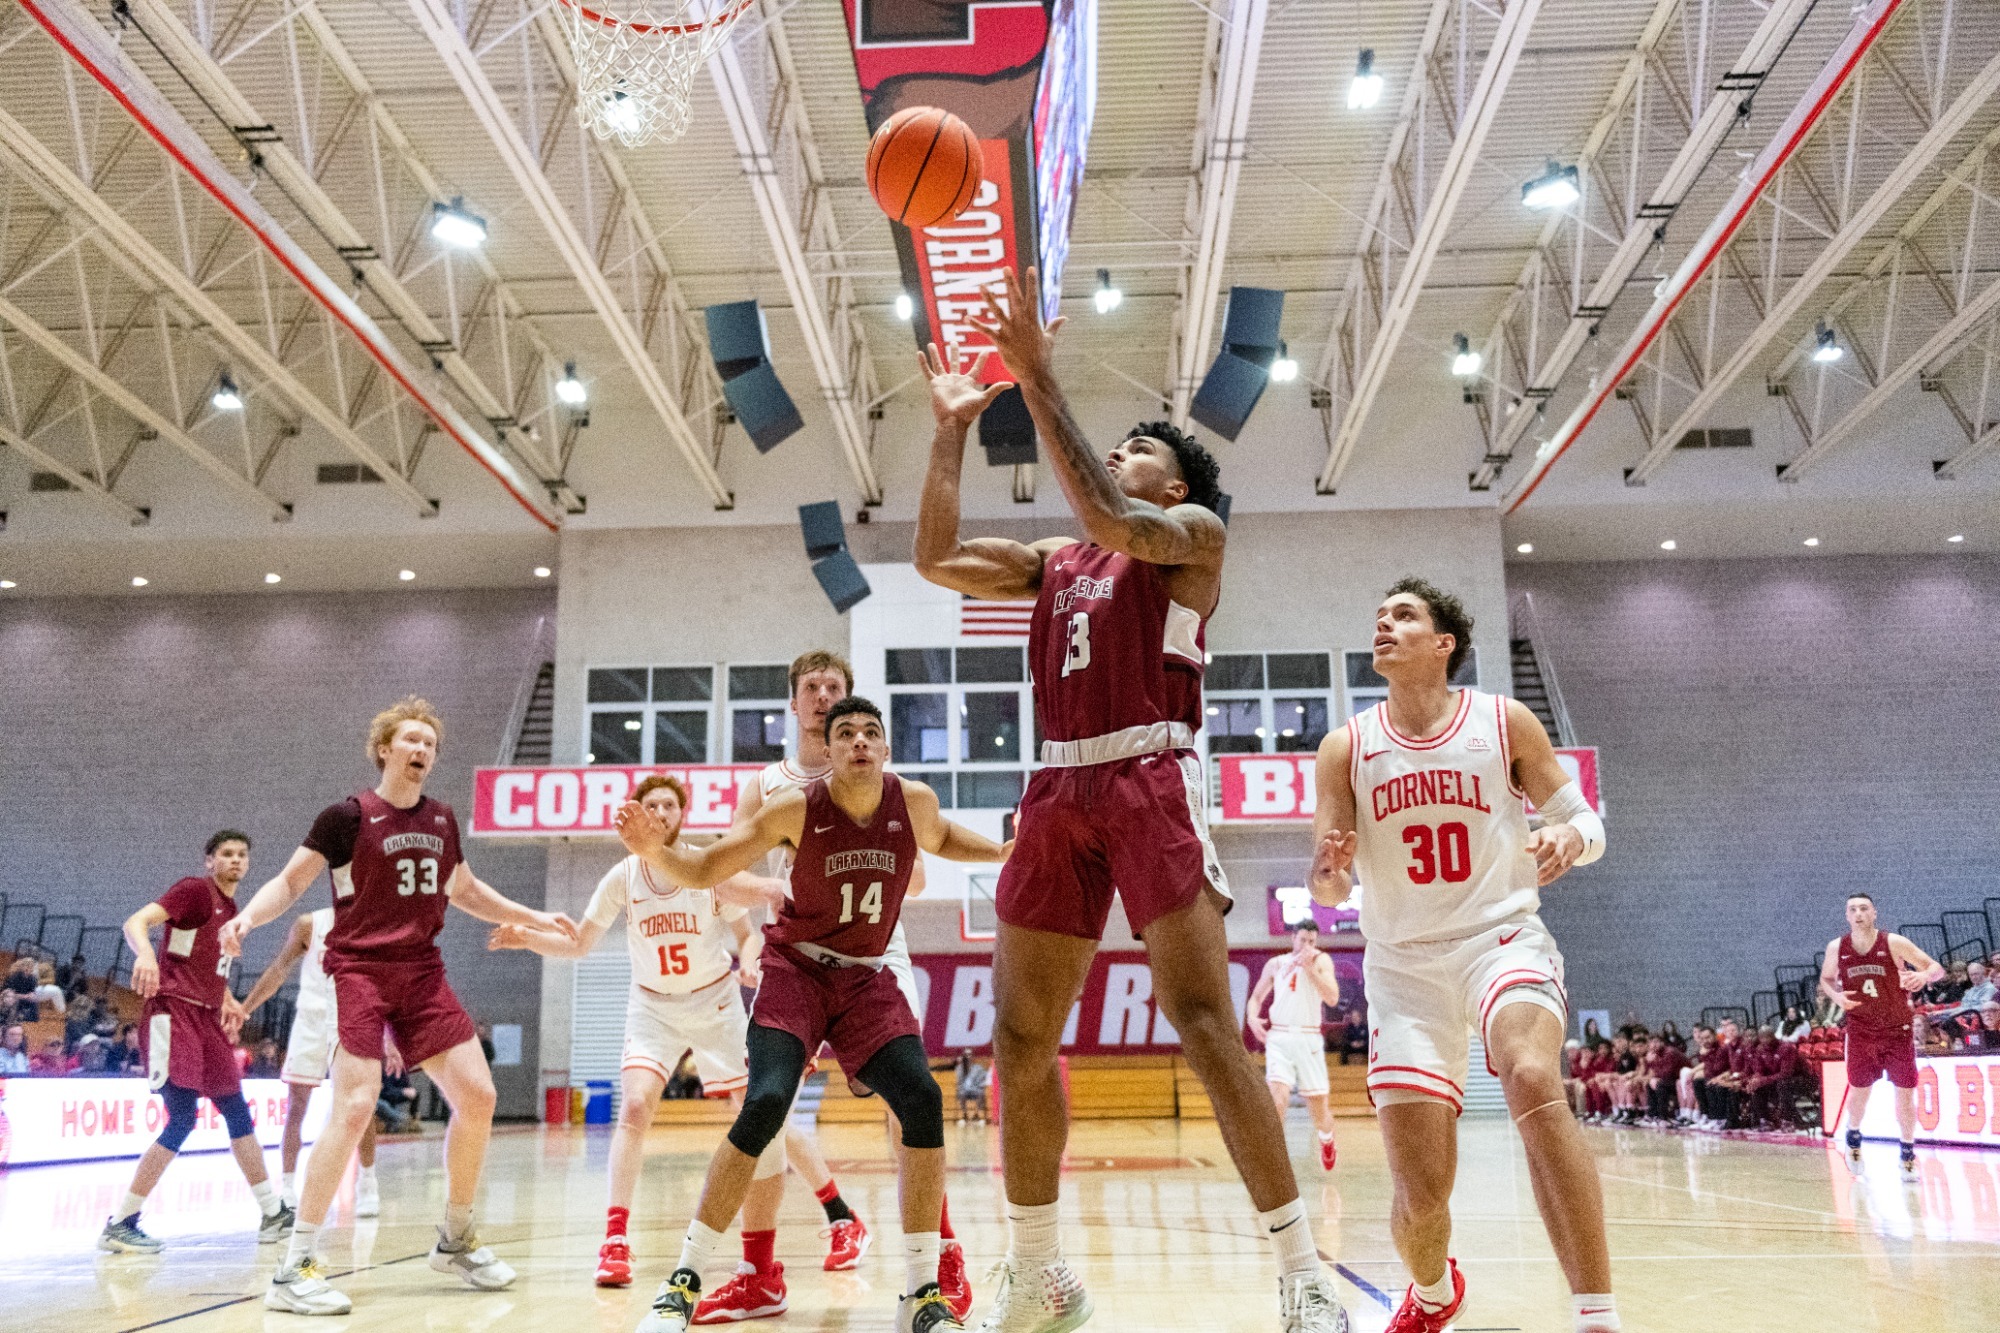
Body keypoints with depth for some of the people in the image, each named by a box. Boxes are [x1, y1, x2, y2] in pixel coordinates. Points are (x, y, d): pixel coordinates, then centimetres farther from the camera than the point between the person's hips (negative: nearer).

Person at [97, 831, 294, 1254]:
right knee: (182, 1118, -14)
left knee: (237, 1111, 9)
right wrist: (145, 954, -40)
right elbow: (135, 922, -20)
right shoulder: (195, 890, -7)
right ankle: (119, 1224, -5)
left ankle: (273, 1213, 15)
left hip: (207, 1018, 9)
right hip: (174, 1011, -9)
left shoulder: (233, 911, 18)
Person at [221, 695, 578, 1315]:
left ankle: (455, 1240, 19)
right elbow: (290, 881, -5)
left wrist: (534, 917, 24)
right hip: (360, 969, -6)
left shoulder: (441, 820, 11)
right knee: (355, 1106, -20)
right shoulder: (347, 816, -5)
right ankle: (292, 1270, -10)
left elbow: (464, 890, 26)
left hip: (423, 973, 6)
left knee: (477, 1095, 1)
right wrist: (247, 916, -25)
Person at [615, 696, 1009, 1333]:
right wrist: (656, 851, -30)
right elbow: (706, 869, -10)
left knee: (923, 1102, -16)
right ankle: (684, 1280, -7)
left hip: (866, 978, 3)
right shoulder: (795, 809, -16)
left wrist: (1007, 851, 3)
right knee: (765, 1104, -23)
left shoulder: (915, 802, -8)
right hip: (796, 969, -3)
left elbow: (942, 838, 18)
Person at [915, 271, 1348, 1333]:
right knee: (1019, 1036, 4)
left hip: (1151, 782, -6)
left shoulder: (1195, 532, 7)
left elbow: (1111, 520, -13)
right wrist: (954, 427, 14)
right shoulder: (1054, 560, 25)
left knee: (1202, 1020, -14)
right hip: (1059, 792, 6)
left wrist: (1038, 379, -12)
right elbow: (935, 559, 16)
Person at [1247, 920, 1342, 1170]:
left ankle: (1327, 1140, 40)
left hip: (1309, 1039, -1)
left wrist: (1309, 966, -18)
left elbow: (1332, 998, -12)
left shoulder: (1321, 961, 2)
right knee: (1278, 1099, -21)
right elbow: (1256, 998, 18)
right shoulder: (1275, 964, 10)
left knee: (1319, 1111, 7)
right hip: (1279, 1037, 1)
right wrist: (1253, 1018, -3)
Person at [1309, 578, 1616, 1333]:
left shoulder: (1504, 723, -1)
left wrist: (1568, 837, -19)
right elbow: (1328, 889, 0)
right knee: (1419, 1195, -3)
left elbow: (1586, 822, 5)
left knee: (1534, 1081, -34)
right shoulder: (1346, 748, 1)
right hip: (1404, 964, 1)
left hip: (1502, 938, -1)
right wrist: (1329, 869, -25)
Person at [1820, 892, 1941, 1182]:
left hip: (1898, 1031, -1)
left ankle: (1908, 1154, 18)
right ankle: (1853, 1138, 36)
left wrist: (1923, 976, -30)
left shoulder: (1894, 943, -12)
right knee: (1859, 1091, 9)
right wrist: (1836, 996, -10)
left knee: (1905, 1092, 1)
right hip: (1861, 1031, 1)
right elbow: (1825, 979, 12)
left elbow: (1937, 968, -7)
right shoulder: (1836, 948, -4)